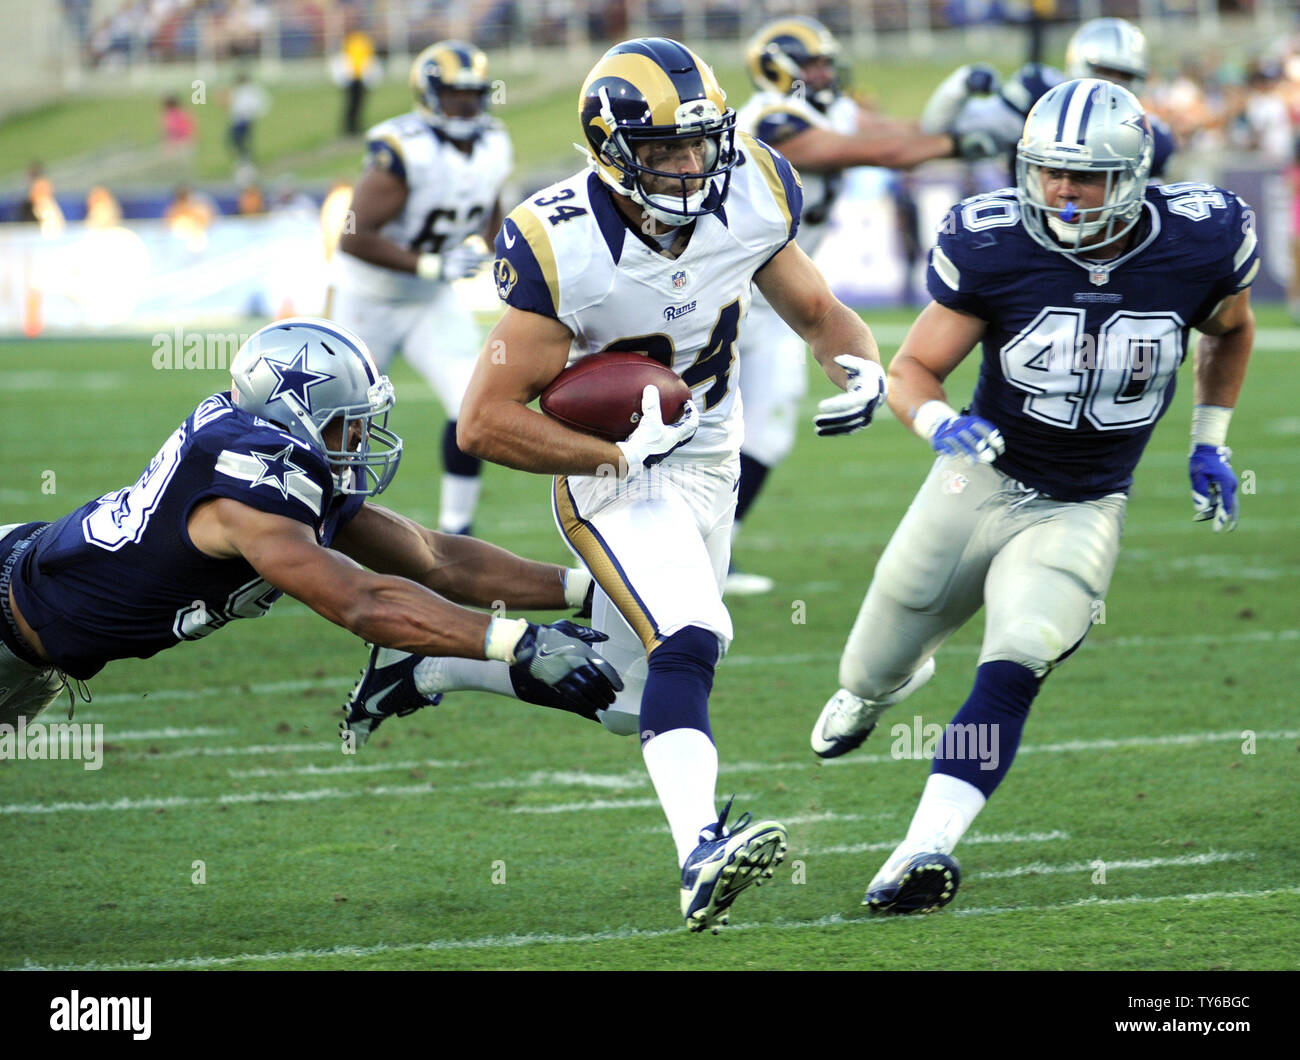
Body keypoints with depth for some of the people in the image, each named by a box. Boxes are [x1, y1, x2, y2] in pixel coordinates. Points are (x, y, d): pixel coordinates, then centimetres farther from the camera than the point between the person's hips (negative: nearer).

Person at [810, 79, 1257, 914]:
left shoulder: (1200, 245, -14)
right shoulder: (995, 248, -18)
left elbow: (1231, 331, 11)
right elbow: (913, 371, -9)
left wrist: (1211, 443, 12)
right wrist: (941, 423, -31)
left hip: (1082, 512, -1)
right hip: (981, 484, 1)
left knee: (1010, 677, -24)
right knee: (875, 671, 18)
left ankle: (928, 849, -30)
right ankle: (873, 687, 55)